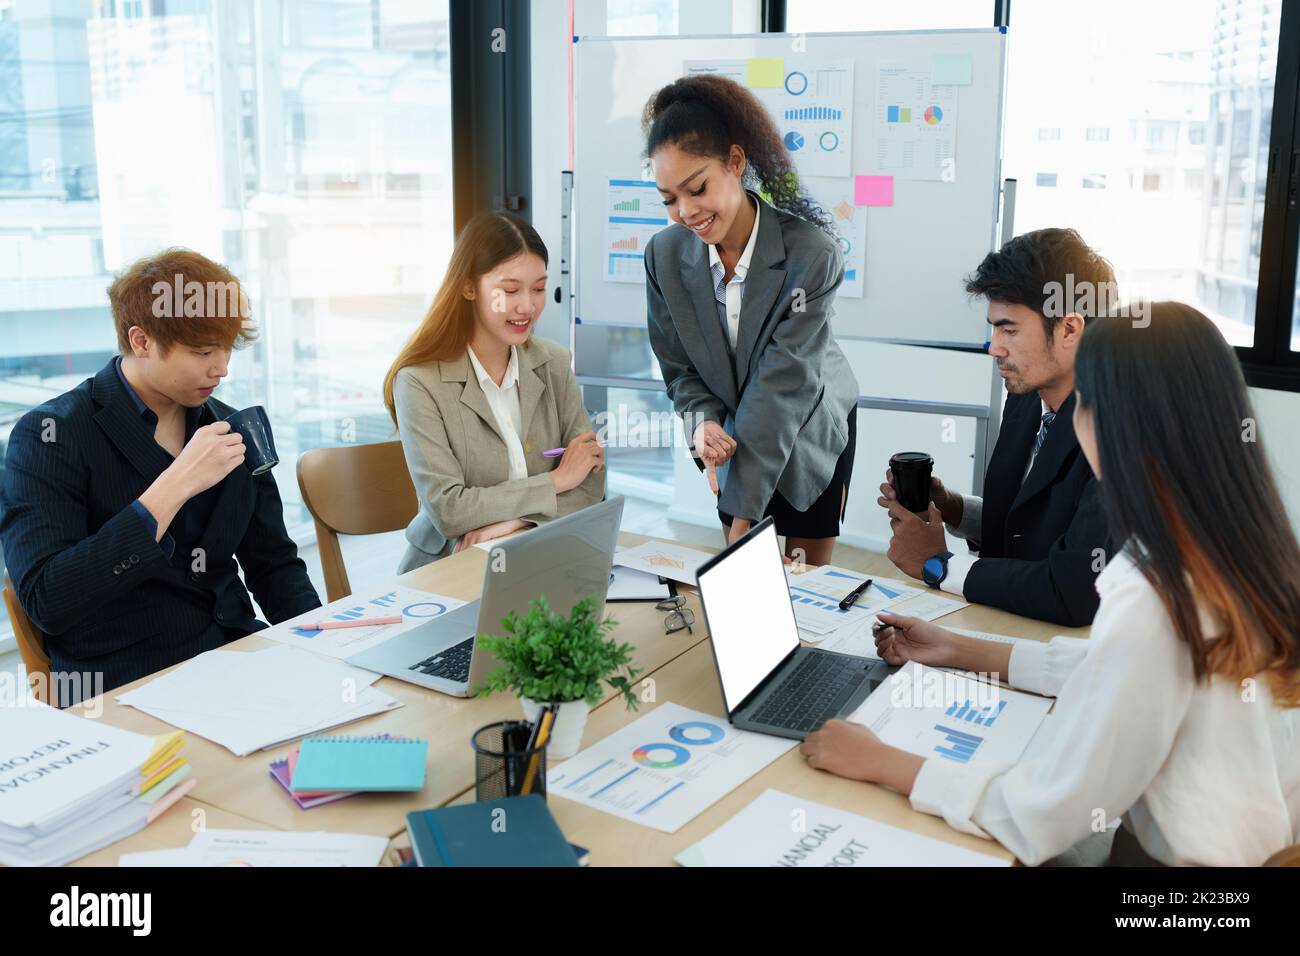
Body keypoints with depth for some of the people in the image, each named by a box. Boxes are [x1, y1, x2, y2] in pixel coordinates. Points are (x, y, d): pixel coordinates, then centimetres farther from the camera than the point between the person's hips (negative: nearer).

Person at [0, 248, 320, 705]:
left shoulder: (231, 428, 8)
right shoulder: (49, 436, -8)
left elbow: (274, 565, 15)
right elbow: (46, 603, -20)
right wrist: (175, 486, -23)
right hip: (121, 684, -6)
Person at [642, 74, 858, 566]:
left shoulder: (813, 253, -28)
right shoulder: (664, 254, -15)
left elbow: (782, 381, -31)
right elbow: (679, 367, -3)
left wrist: (744, 514, -33)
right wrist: (703, 422, -27)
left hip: (809, 430, -3)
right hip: (734, 433, 3)